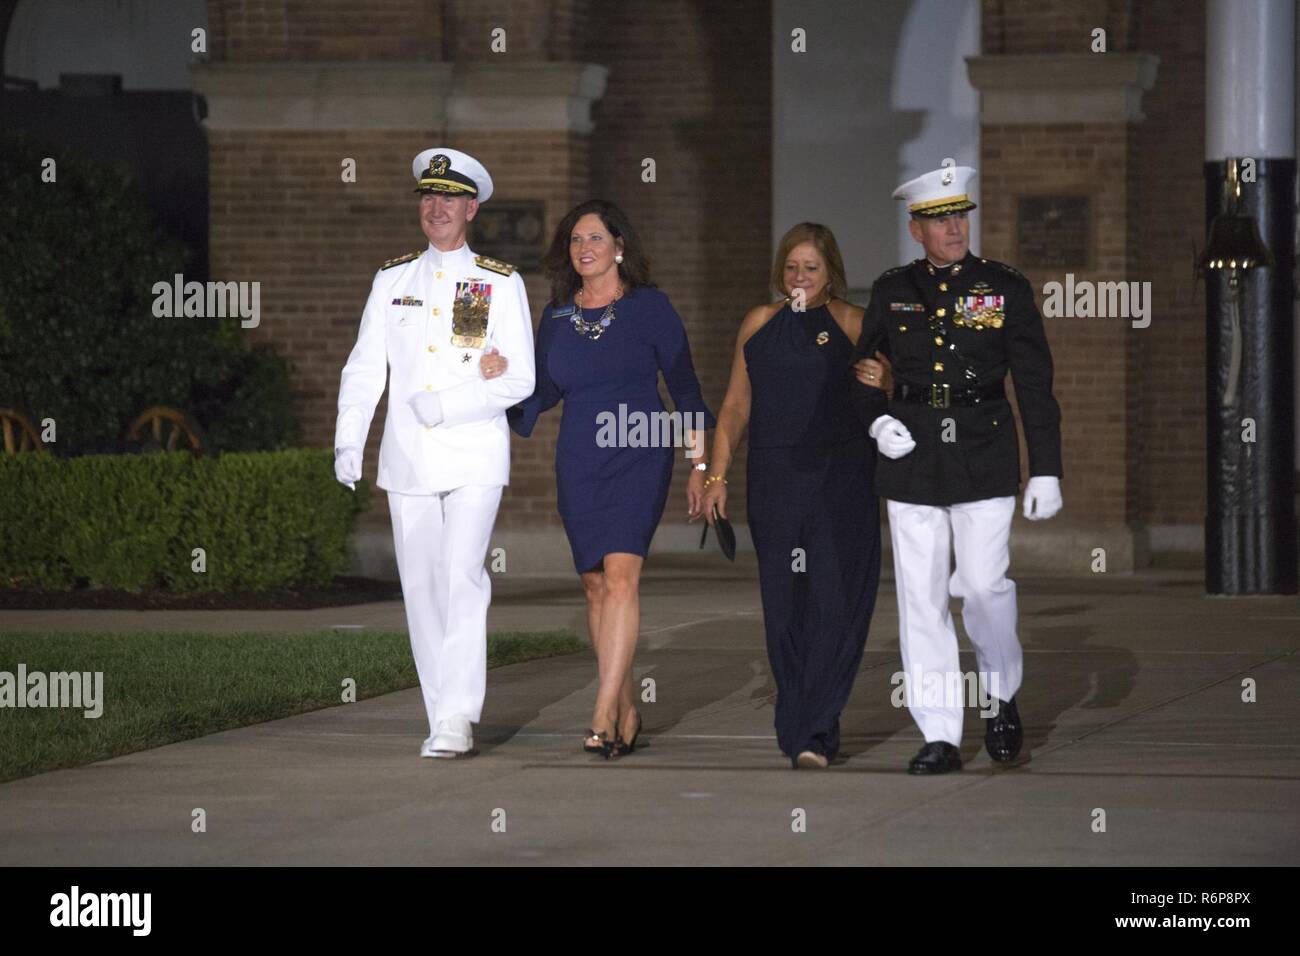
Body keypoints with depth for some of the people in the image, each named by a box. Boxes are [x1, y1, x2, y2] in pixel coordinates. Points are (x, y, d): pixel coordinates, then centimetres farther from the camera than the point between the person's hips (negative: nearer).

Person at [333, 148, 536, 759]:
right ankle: (444, 721, 12)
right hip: (408, 459, 3)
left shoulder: (500, 284, 2)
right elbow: (363, 369, 7)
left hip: (474, 460, -3)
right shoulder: (392, 280, 10)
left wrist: (448, 405, -14)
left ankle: (458, 719, -18)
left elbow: (519, 381, -2)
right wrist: (348, 442, -7)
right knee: (421, 587, 4)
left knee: (463, 576, -16)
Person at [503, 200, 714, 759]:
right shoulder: (556, 317, 10)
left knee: (620, 576, -17)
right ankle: (626, 712, 17)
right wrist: (505, 377, -5)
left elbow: (684, 387, 3)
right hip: (577, 462, 5)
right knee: (596, 586, 6)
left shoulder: (649, 308, -1)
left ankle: (604, 716, -24)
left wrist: (699, 466, 1)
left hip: (638, 458, -5)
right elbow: (543, 391, 16)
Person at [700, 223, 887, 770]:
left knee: (833, 603, -10)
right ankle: (802, 730, 12)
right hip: (775, 482, 3)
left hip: (840, 483, -3)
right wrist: (715, 476, 7)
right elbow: (736, 407, 14)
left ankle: (812, 733, -11)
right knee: (784, 606, 3)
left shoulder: (851, 324, 3)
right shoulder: (760, 324, 13)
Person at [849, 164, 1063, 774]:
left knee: (984, 586, -8)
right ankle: (940, 737, 2)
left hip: (983, 454, -2)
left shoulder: (1006, 288, 3)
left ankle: (1002, 700, 19)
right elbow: (862, 369, 18)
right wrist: (876, 420, -3)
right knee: (921, 597, -1)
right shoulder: (891, 291, 9)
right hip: (911, 453, 2)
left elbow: (1035, 385, 3)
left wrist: (1046, 471, -3)